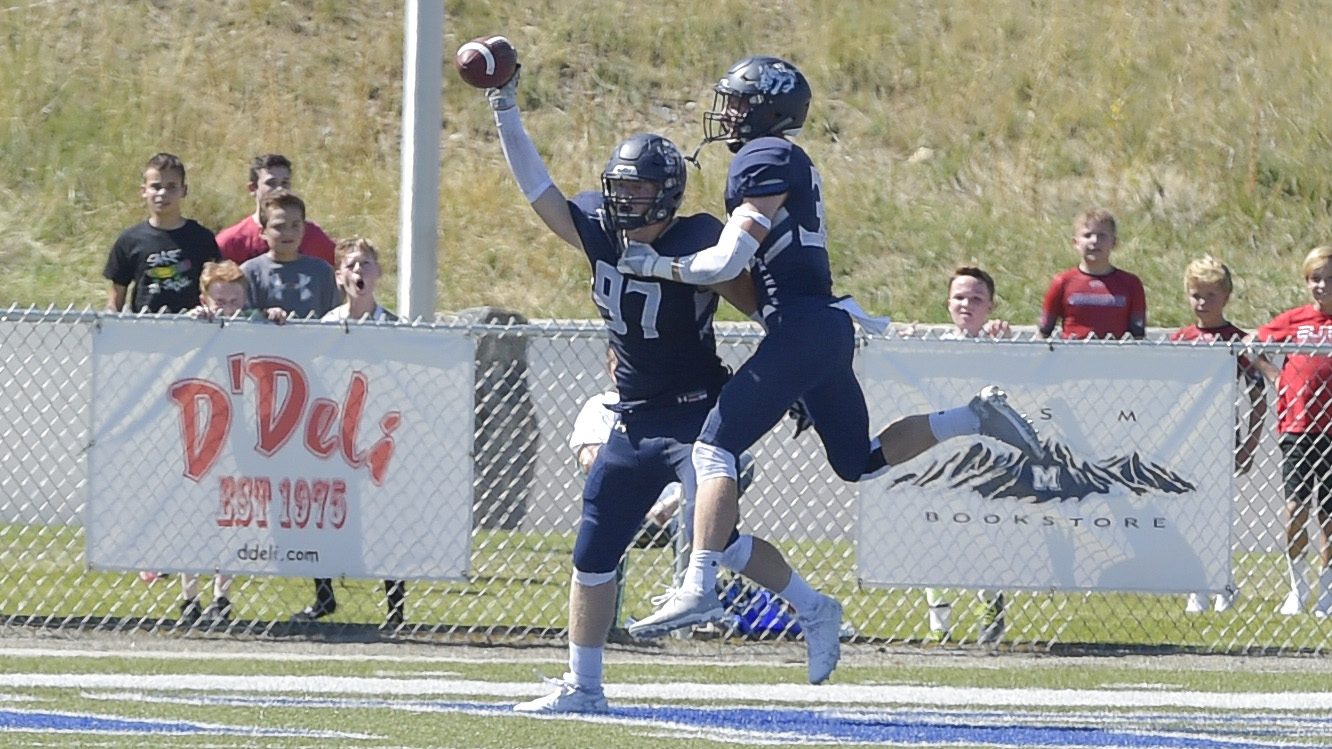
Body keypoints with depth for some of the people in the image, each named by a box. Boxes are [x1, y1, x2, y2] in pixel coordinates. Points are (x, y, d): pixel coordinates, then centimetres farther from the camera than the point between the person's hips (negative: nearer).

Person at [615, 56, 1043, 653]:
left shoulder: (766, 160, -10)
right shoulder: (786, 161, 18)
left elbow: (727, 262, -17)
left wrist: (654, 265, -9)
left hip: (802, 329, -10)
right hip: (827, 329, 10)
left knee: (715, 448, -13)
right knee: (858, 463, 20)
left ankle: (701, 587, -22)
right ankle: (974, 417, 14)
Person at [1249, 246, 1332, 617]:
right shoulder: (1293, 321, 6)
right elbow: (1250, 345, 17)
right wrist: (1274, 374, 6)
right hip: (1297, 428, 1)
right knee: (1295, 509, -7)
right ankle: (1298, 587, 8)